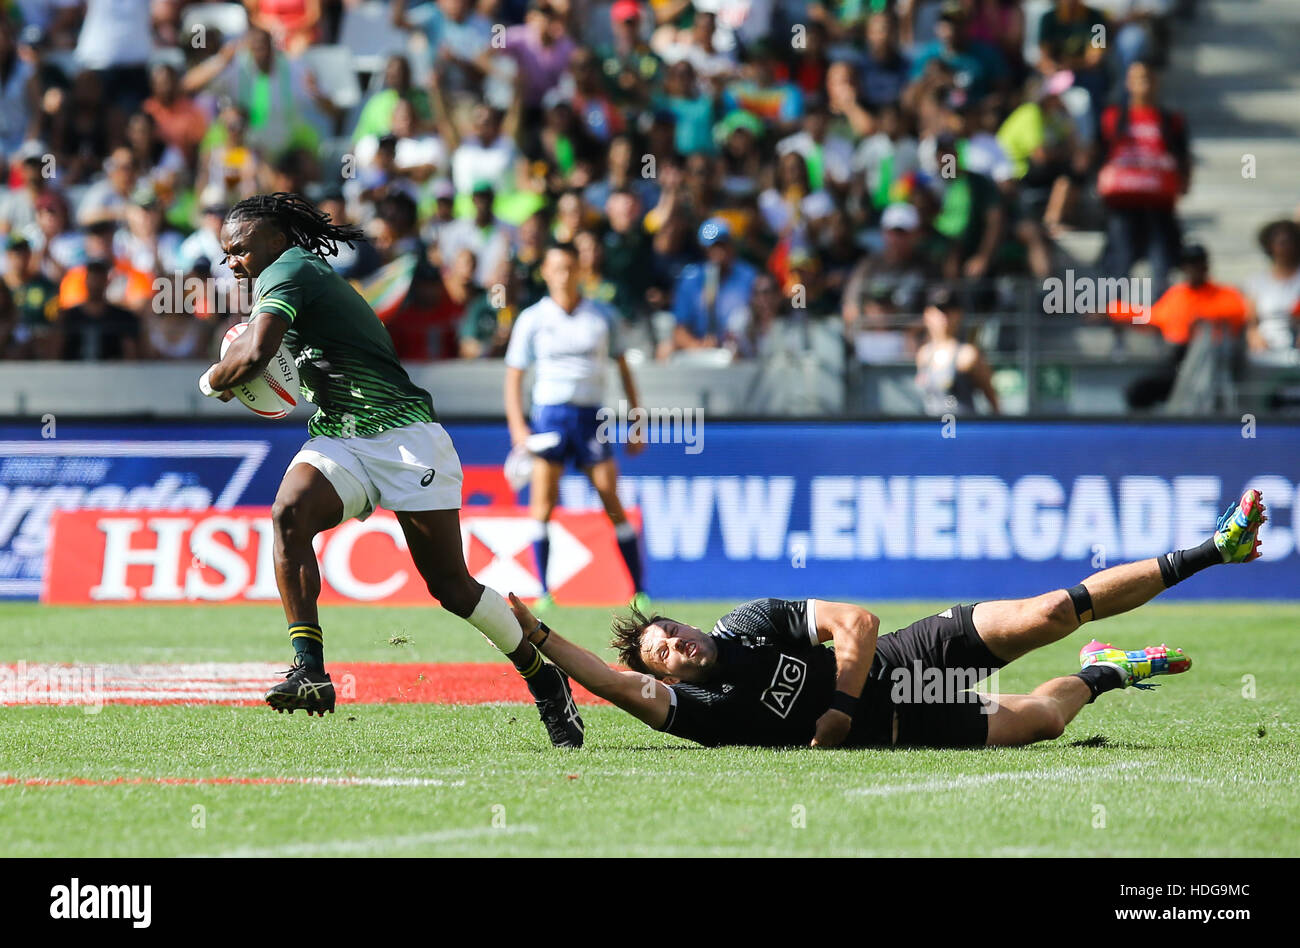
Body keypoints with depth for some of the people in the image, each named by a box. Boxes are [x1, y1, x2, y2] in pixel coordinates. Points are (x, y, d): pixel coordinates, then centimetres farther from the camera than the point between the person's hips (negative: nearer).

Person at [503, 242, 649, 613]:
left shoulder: (603, 316, 7)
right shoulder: (532, 319, 4)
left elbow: (623, 367, 13)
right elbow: (514, 375, 6)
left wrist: (636, 423, 9)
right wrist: (517, 426, -7)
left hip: (591, 415, 0)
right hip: (549, 412, 0)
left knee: (613, 505, -4)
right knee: (542, 504, -9)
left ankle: (639, 592, 2)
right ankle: (544, 592, -4)